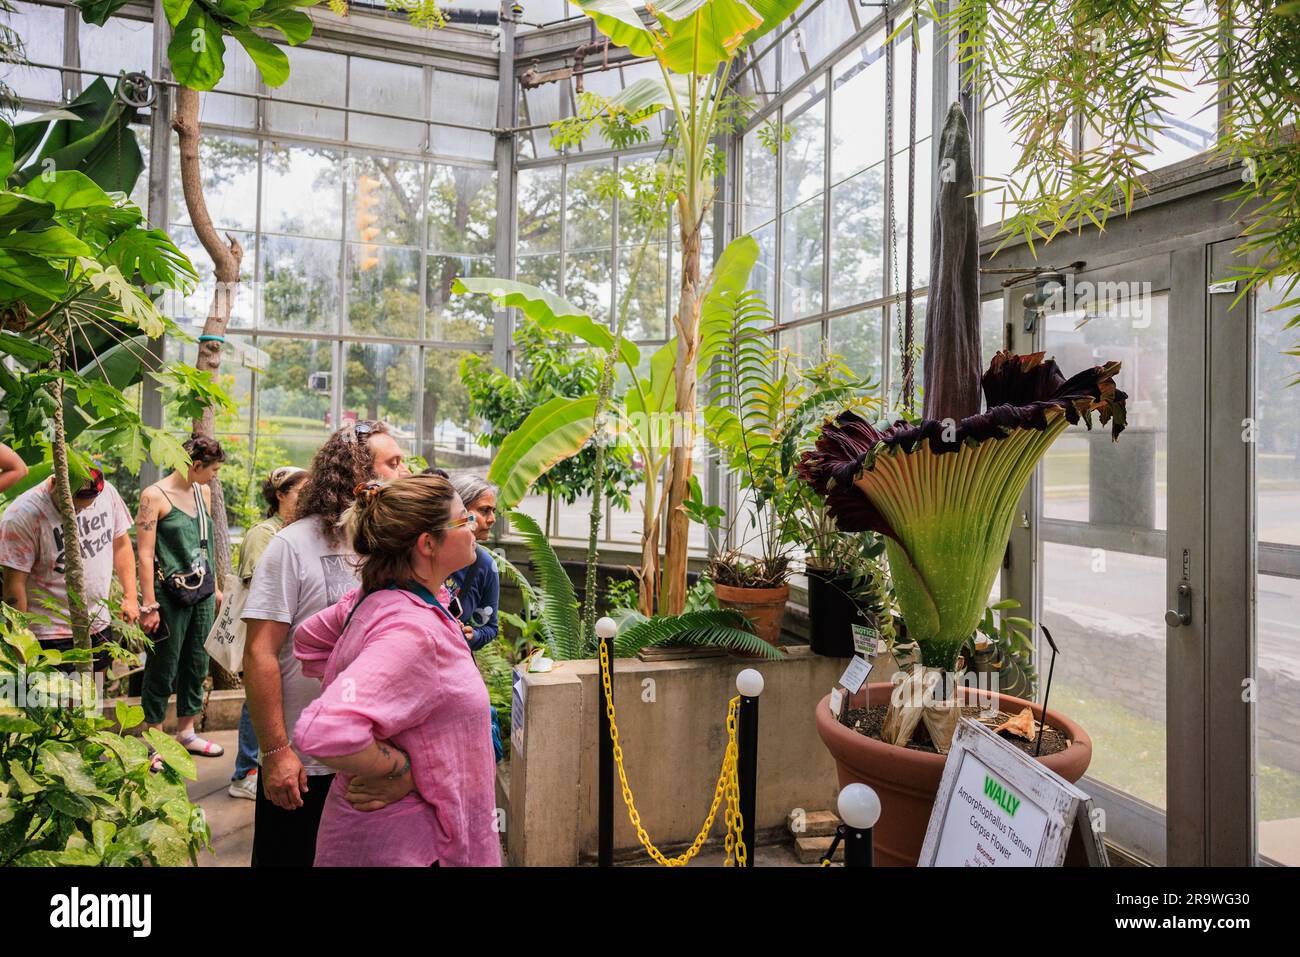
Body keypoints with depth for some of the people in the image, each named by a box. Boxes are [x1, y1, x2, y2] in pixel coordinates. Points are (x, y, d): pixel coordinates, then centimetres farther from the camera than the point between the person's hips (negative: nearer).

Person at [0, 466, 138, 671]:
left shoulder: (107, 493, -3)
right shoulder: (22, 515, -18)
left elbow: (121, 543, 11)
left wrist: (130, 596, 7)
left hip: (100, 625, 5)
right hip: (51, 634, -5)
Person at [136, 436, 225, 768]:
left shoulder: (203, 492, 10)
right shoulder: (154, 496, -11)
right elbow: (145, 554, -13)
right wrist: (149, 605, -15)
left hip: (202, 592, 7)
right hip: (170, 594, -7)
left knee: (197, 663, 14)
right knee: (163, 669, 3)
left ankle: (186, 733, 29)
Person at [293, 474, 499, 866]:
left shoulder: (373, 599, -1)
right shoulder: (412, 631, -31)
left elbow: (309, 638, 16)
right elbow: (326, 732, -40)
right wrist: (401, 767, -25)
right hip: (402, 843, -9)